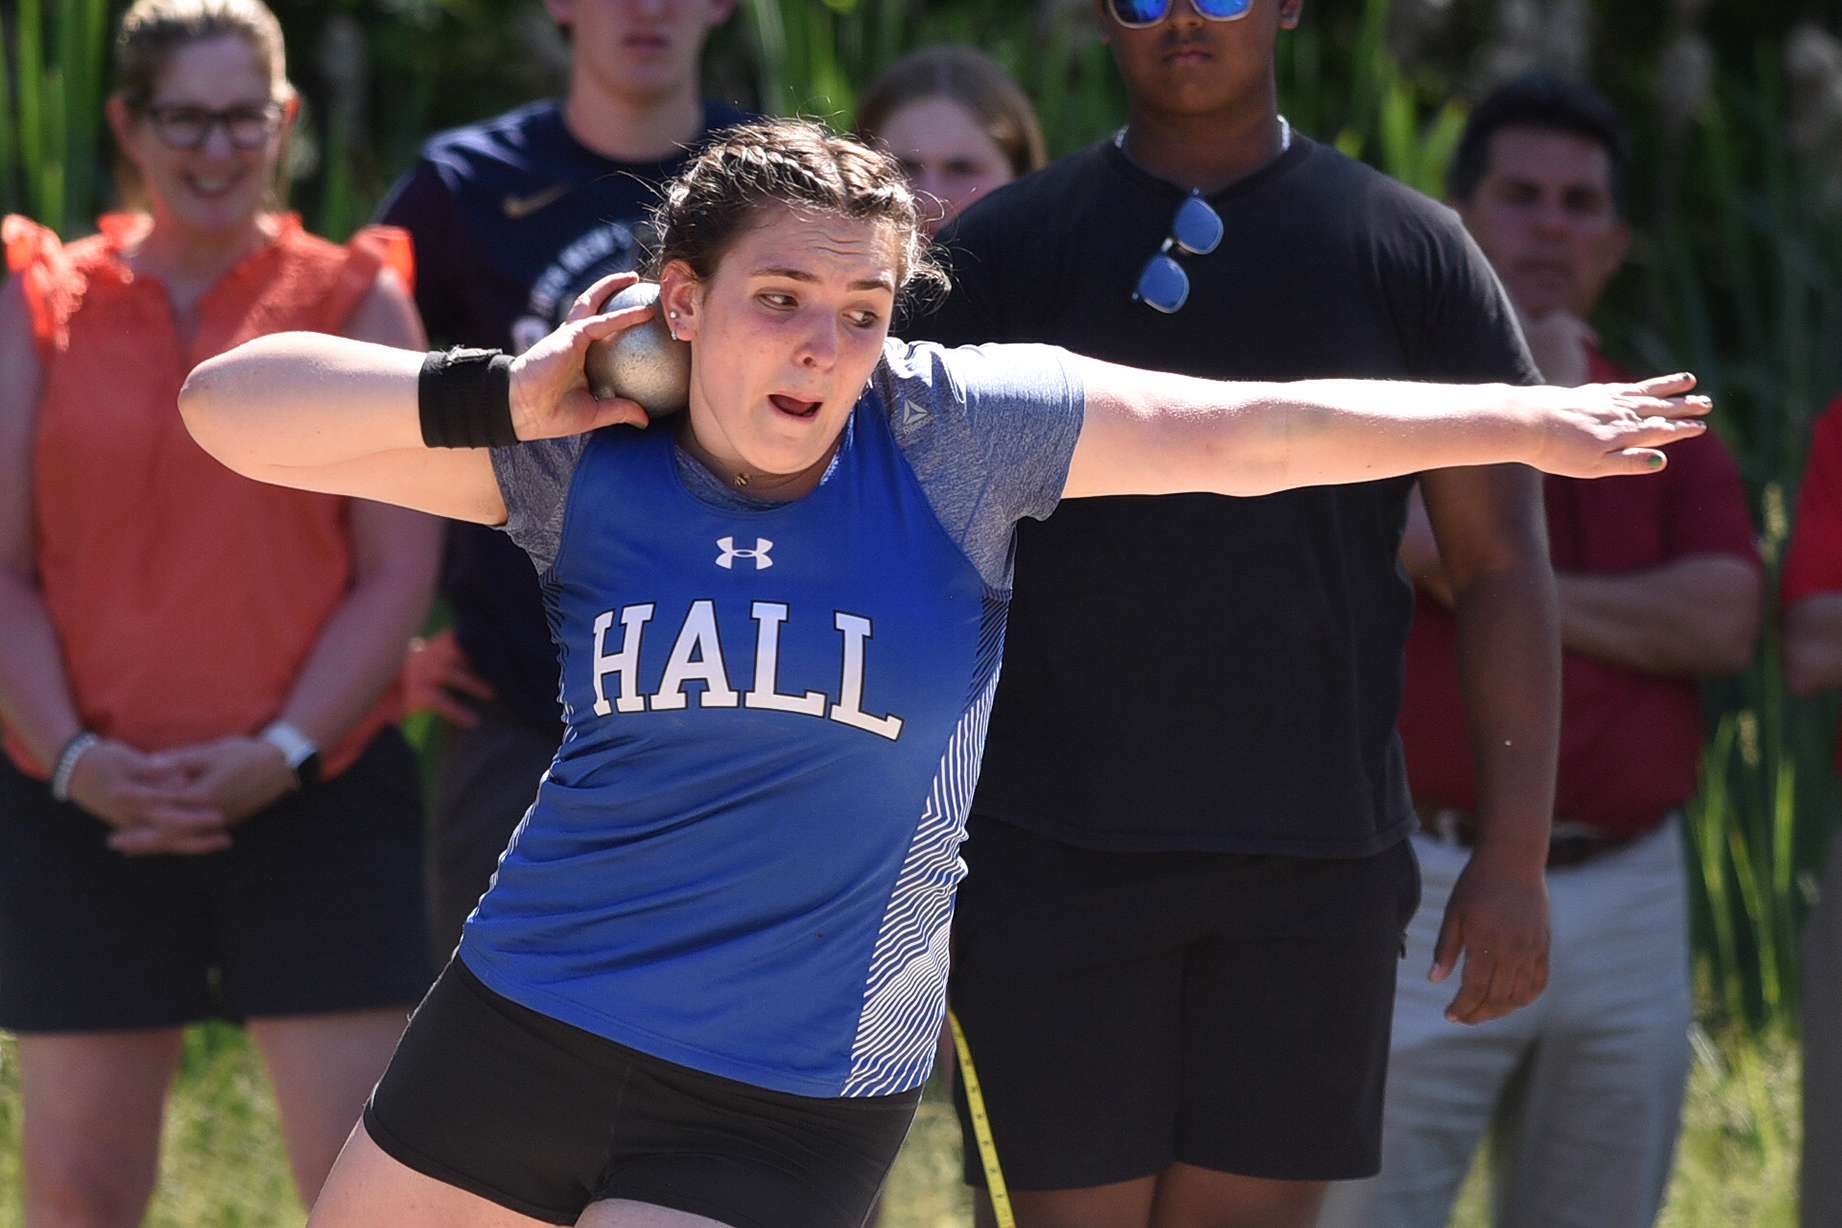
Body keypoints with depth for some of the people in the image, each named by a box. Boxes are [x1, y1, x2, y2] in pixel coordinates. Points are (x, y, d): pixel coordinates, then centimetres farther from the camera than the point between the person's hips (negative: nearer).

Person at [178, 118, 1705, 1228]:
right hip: (524, 1021, 3)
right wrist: (505, 399, -16)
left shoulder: (953, 434, -7)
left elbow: (1252, 434, -8)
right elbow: (229, 408, -7)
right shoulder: (577, 459, -4)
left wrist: (1528, 420, -10)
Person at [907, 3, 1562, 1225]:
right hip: (1057, 845, 0)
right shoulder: (1006, 249, 6)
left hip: (1315, 851, 1)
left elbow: (1504, 563, 5)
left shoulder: (1413, 254, 6)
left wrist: (1516, 854, -3)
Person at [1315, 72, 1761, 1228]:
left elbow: (1723, 621, -4)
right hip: (1426, 892, -4)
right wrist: (1538, 386, -7)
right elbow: (1451, 543, -18)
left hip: (1628, 908, 5)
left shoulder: (1665, 429, 13)